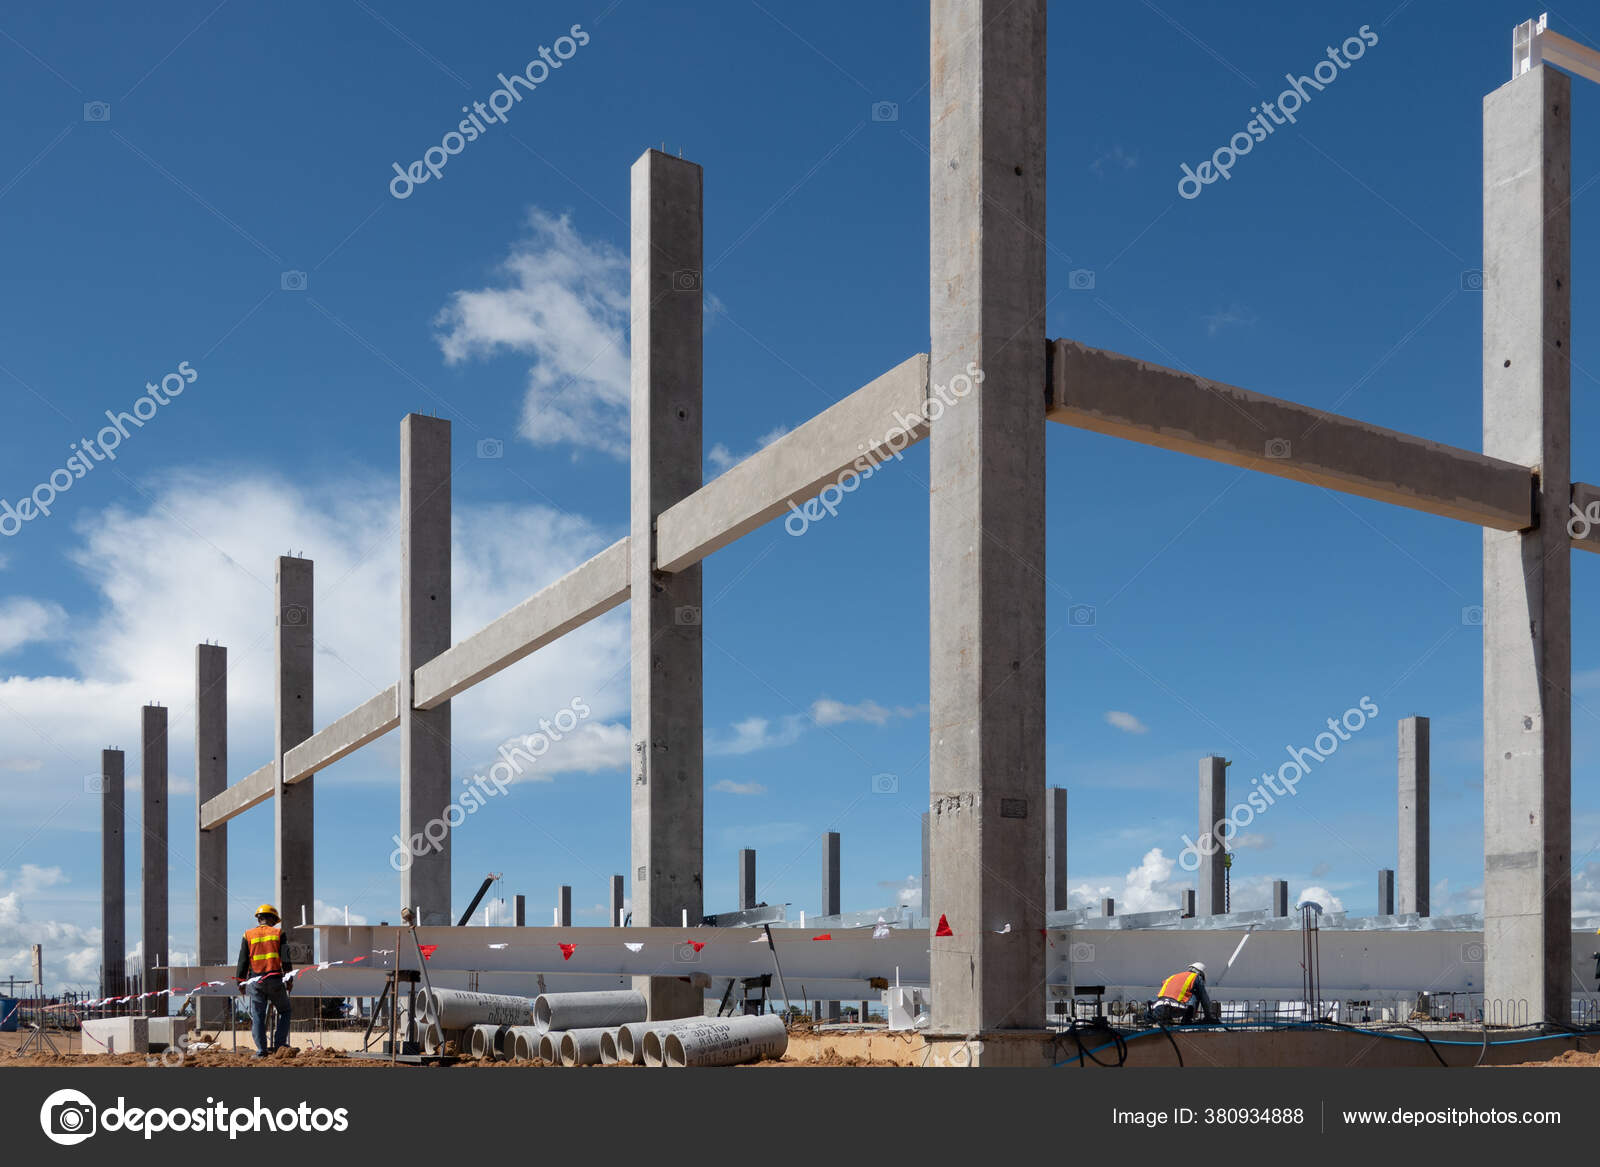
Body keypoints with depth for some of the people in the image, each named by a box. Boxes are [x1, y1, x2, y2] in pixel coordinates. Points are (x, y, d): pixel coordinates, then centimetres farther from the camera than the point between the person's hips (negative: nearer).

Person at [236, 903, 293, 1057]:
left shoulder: (248, 935, 8)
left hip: (255, 981, 1)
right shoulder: (278, 933, 4)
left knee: (257, 1015, 4)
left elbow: (243, 961, 7)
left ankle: (261, 1049, 0)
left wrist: (241, 982, 13)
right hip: (274, 979, -1)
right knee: (284, 1011, 14)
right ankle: (279, 1044, 4)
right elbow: (285, 959, 2)